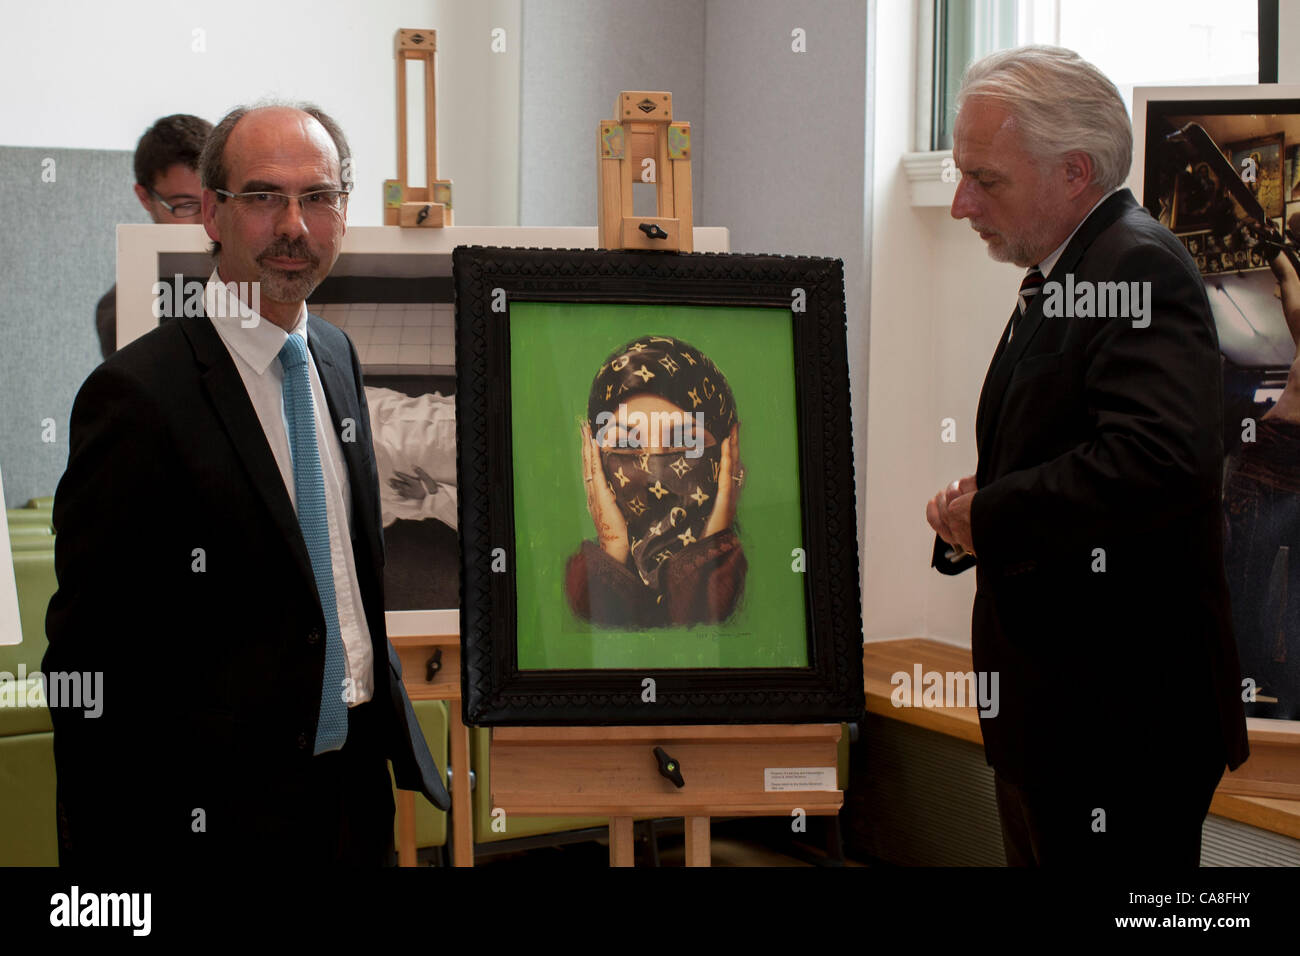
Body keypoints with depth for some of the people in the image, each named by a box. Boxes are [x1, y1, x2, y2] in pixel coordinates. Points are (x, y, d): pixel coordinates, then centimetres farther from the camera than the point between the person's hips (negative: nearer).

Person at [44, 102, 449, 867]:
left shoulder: (338, 356, 8)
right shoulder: (137, 394, -17)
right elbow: (87, 654, -16)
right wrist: (102, 846, -16)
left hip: (357, 780, 7)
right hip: (219, 814, -7)